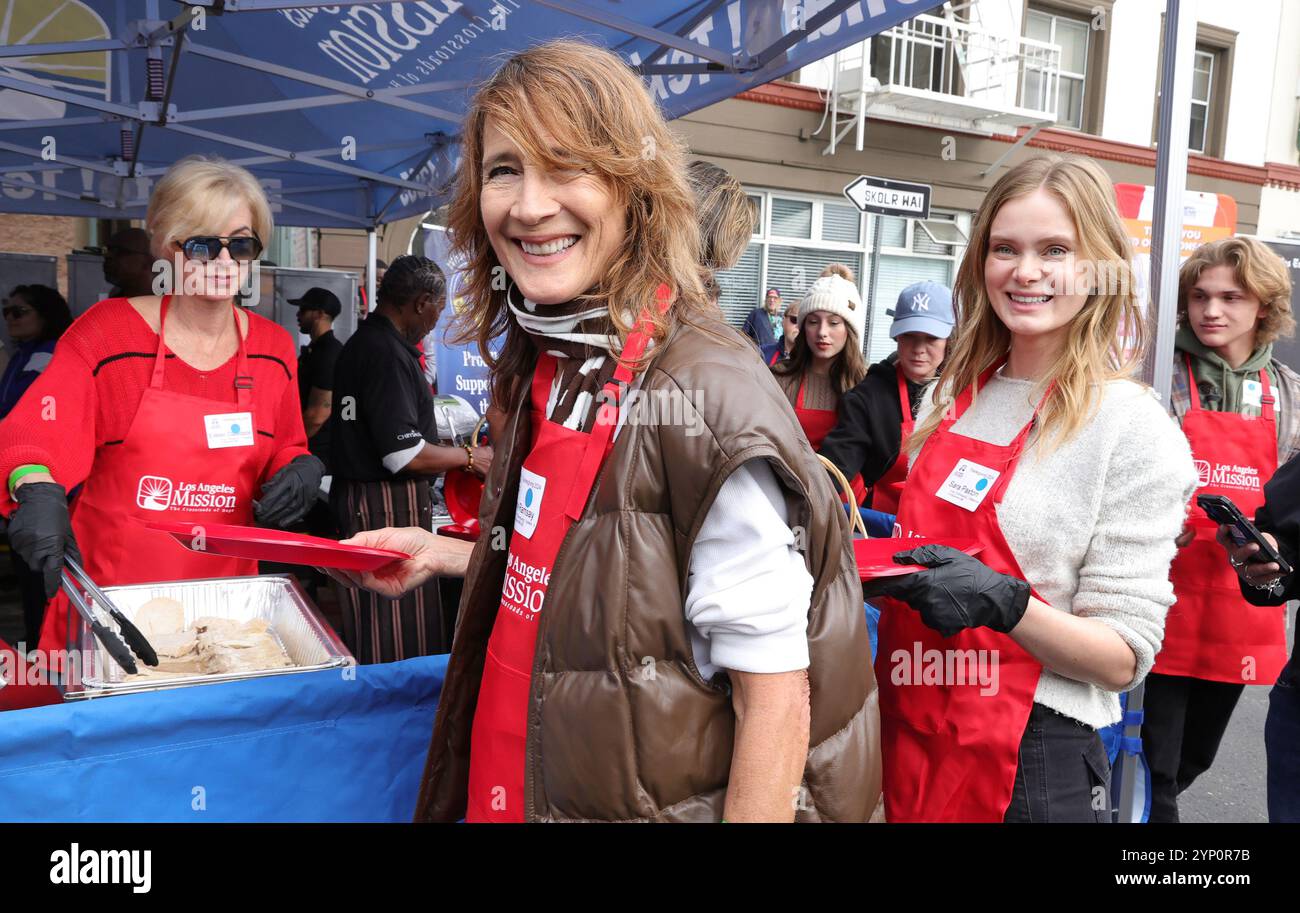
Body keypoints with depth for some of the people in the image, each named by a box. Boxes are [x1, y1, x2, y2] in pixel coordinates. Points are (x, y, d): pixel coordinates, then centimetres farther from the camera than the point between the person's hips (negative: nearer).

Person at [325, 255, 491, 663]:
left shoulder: (361, 342, 15)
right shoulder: (388, 354, -17)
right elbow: (405, 455, -21)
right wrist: (470, 457, -6)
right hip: (388, 506, -10)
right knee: (397, 643, -3)